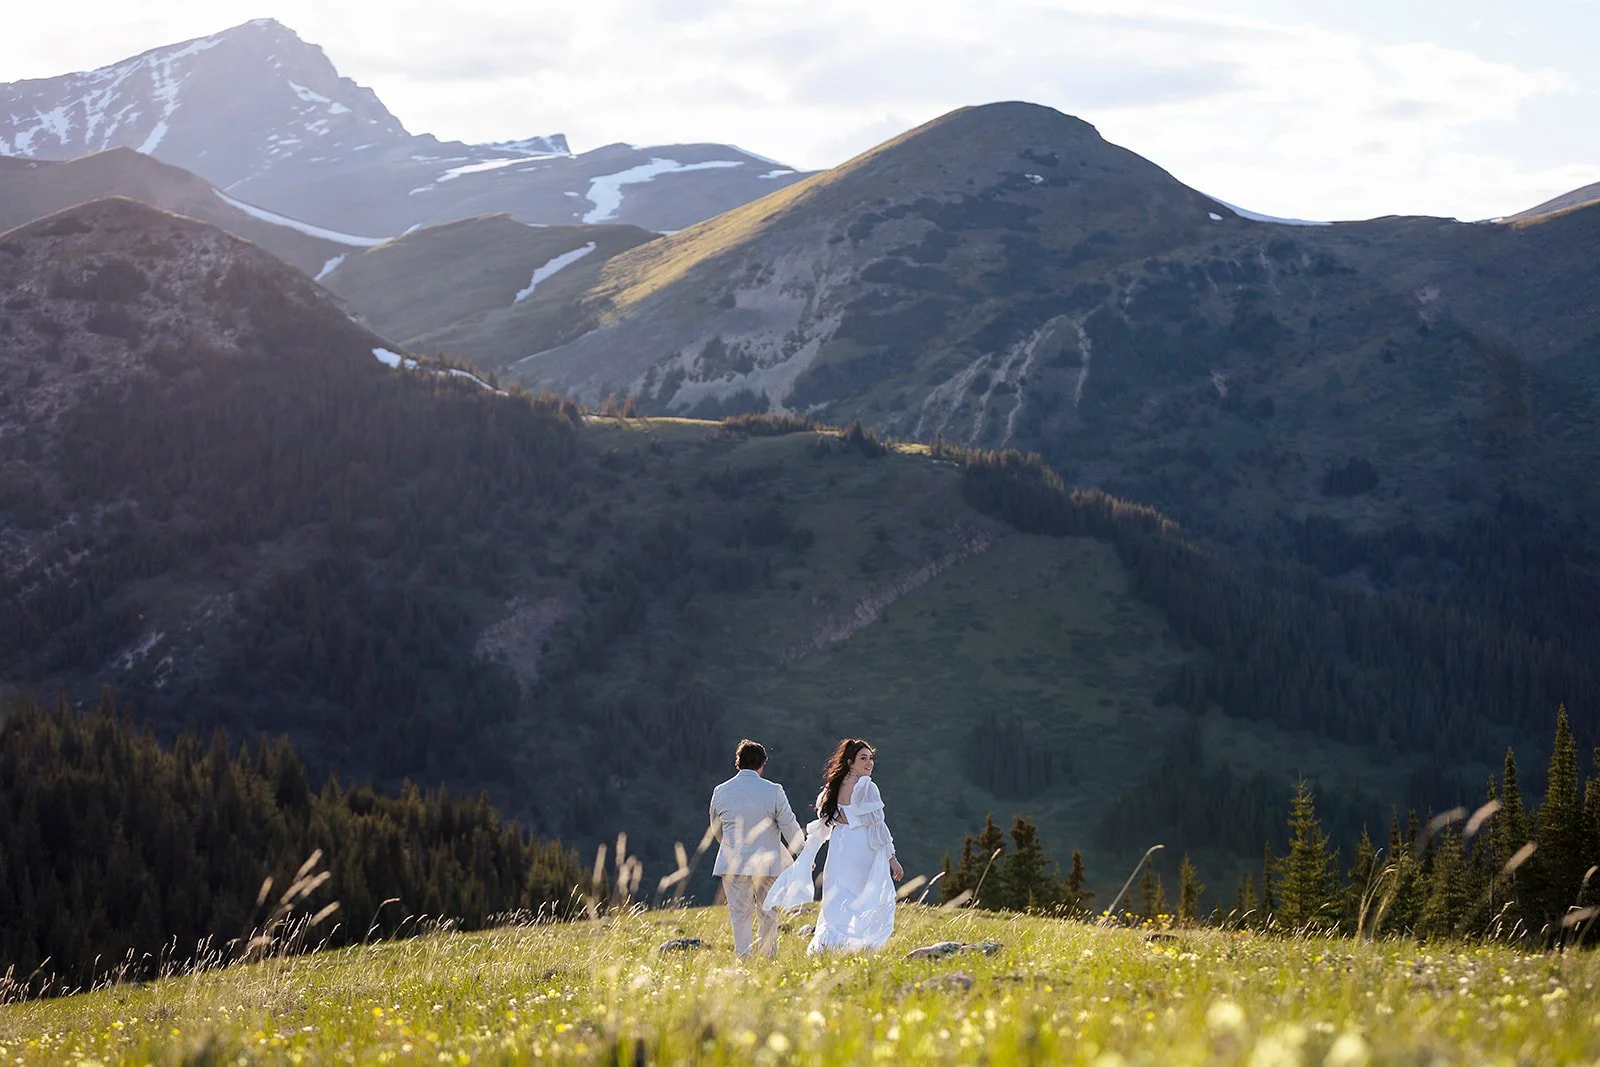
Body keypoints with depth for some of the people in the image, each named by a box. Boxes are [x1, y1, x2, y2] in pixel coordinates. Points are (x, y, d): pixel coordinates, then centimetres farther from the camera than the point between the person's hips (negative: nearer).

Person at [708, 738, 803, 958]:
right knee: (769, 913, 12)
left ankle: (743, 959, 0)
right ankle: (769, 955, 13)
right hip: (766, 862, -2)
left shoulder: (721, 791, 2)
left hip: (732, 864, 2)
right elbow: (790, 827, -3)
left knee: (739, 915, 6)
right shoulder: (773, 791, -7)